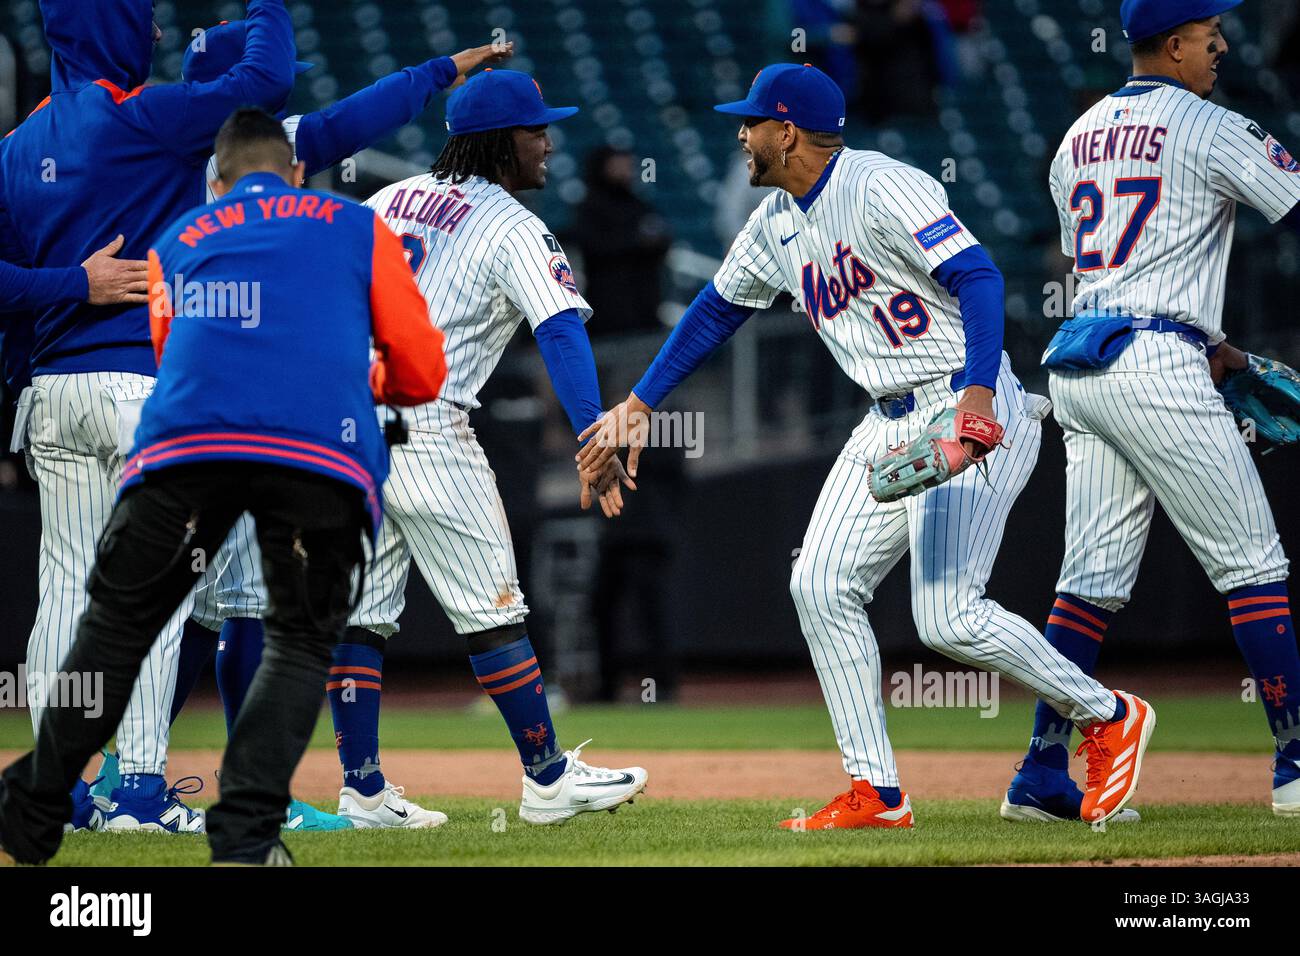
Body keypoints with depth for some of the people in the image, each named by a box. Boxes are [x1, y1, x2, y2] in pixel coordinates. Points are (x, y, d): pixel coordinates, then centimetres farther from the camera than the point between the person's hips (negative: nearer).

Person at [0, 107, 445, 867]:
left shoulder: (176, 244, 30)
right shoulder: (360, 229, 24)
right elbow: (422, 374, 21)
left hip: (184, 445, 1)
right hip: (325, 453, -1)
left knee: (118, 623, 14)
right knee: (302, 641, 14)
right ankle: (245, 837, -1)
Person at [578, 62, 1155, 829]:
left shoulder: (881, 189, -16)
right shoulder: (778, 226, 13)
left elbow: (977, 276, -24)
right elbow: (718, 308, 27)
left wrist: (977, 391, -37)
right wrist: (640, 404, 27)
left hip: (971, 417, -9)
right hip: (889, 428, 10)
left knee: (948, 617, -17)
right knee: (822, 586, 0)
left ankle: (1108, 716, 2)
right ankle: (876, 794, 4)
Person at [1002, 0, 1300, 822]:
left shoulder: (1080, 136, 18)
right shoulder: (1209, 129, -6)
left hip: (1076, 370, 8)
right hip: (1155, 367, -8)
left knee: (1094, 577, 9)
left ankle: (1042, 774, 3)